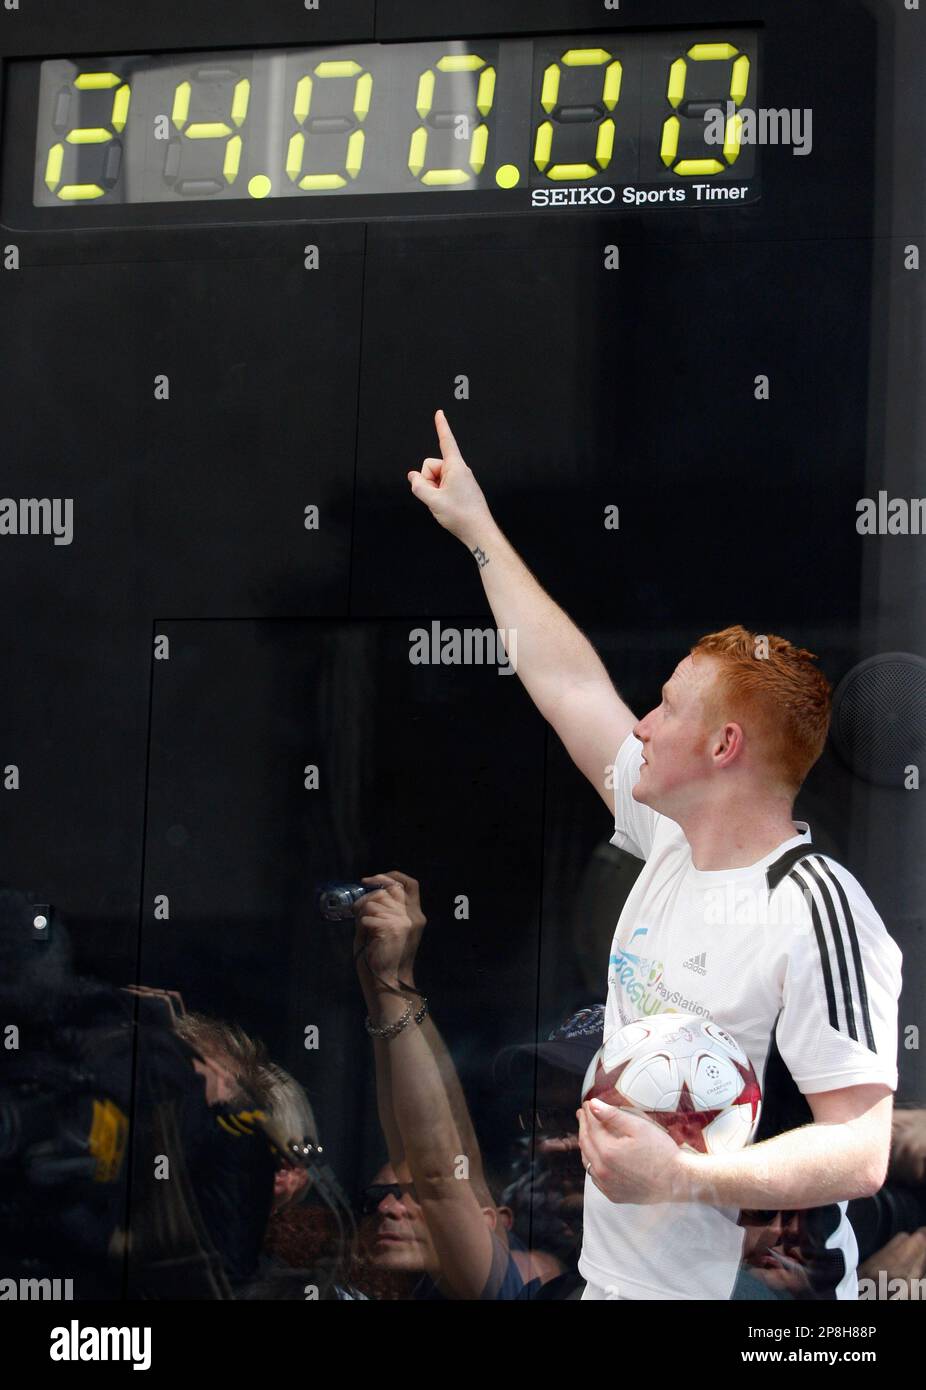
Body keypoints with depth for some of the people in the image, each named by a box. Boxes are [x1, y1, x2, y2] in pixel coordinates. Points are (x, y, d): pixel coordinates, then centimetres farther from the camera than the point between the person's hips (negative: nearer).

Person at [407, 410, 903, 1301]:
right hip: (616, 1272, 8)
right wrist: (477, 529, 21)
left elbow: (861, 1150, -23)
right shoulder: (671, 846, 5)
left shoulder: (816, 912, -20)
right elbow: (568, 683, 15)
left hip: (745, 1286, -8)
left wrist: (682, 1178, -35)